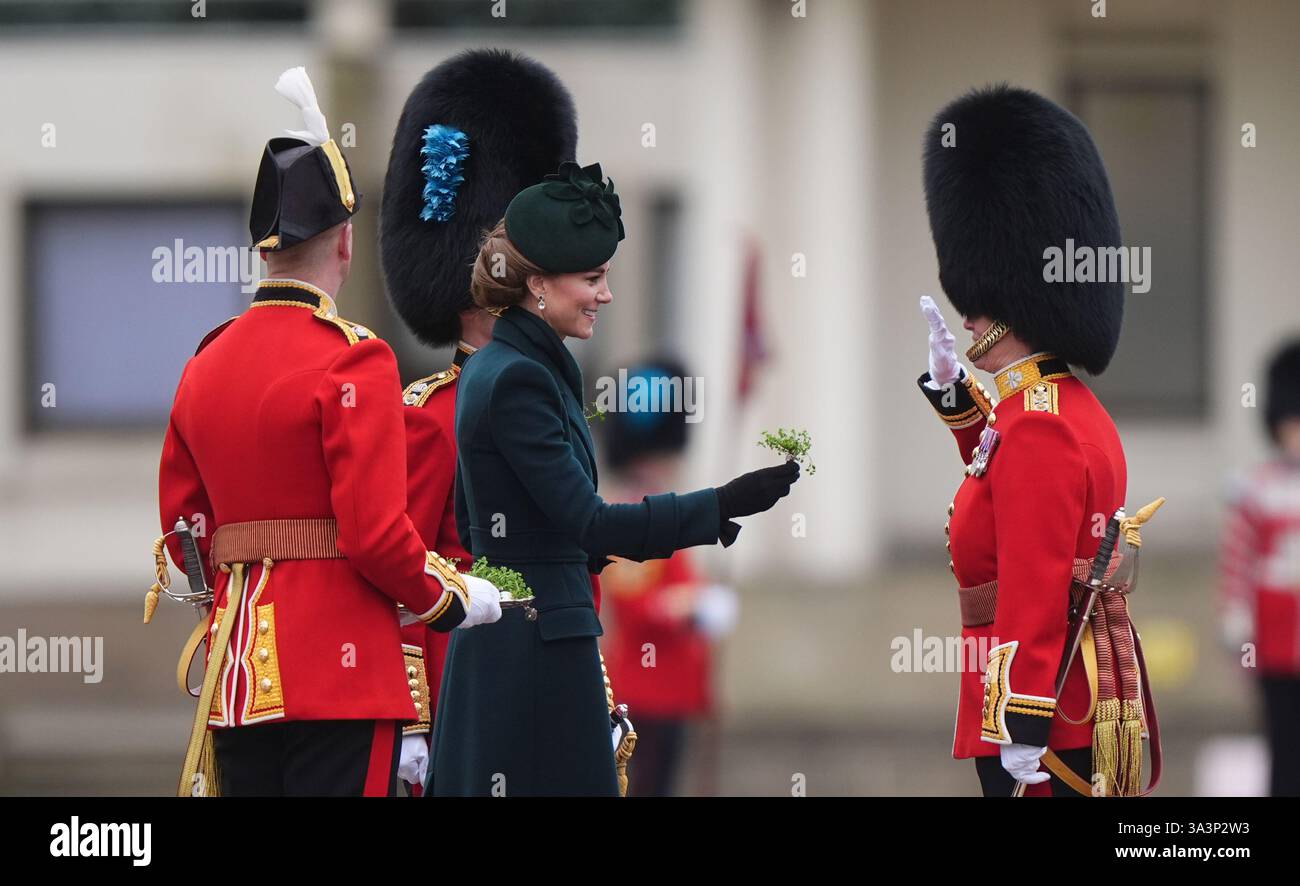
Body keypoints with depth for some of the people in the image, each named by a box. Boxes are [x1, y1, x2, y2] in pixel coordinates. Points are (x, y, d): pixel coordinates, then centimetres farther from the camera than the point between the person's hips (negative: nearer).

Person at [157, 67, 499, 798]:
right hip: (340, 677, -7)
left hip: (237, 675, 7)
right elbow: (378, 532, -15)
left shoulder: (205, 365, 12)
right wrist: (454, 601, 1)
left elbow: (183, 533, 16)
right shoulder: (352, 360, -10)